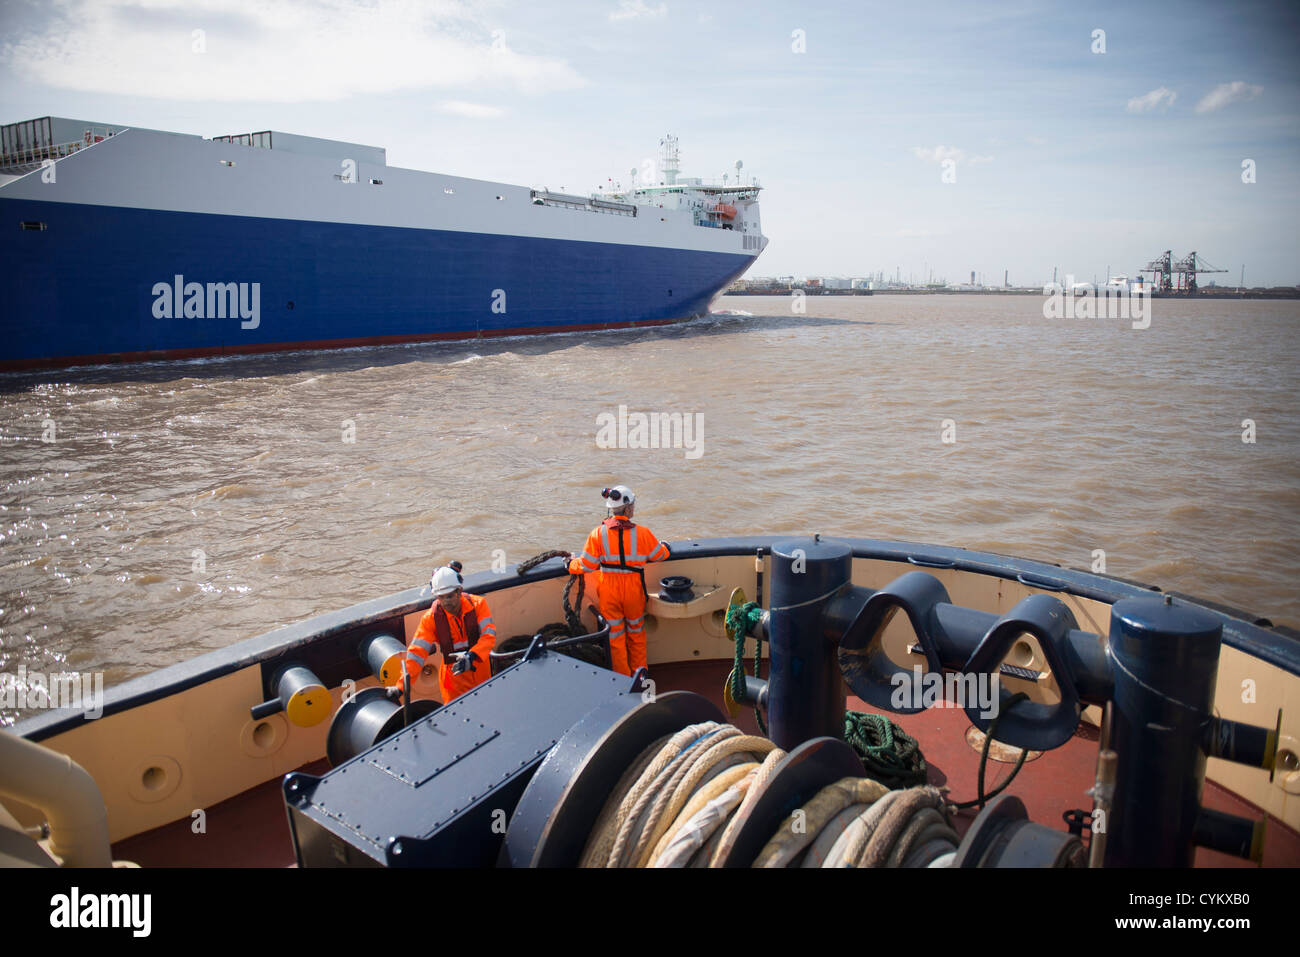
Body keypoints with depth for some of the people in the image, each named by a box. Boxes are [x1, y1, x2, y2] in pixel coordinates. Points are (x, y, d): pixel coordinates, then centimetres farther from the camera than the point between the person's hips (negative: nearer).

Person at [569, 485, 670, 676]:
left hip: (608, 592, 0)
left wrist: (571, 564, 15)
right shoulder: (642, 533, -11)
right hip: (634, 591, 0)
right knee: (636, 633, 20)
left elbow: (586, 565, -7)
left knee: (615, 635, 14)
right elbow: (660, 555, 5)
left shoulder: (598, 533, -11)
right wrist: (665, 546, 28)